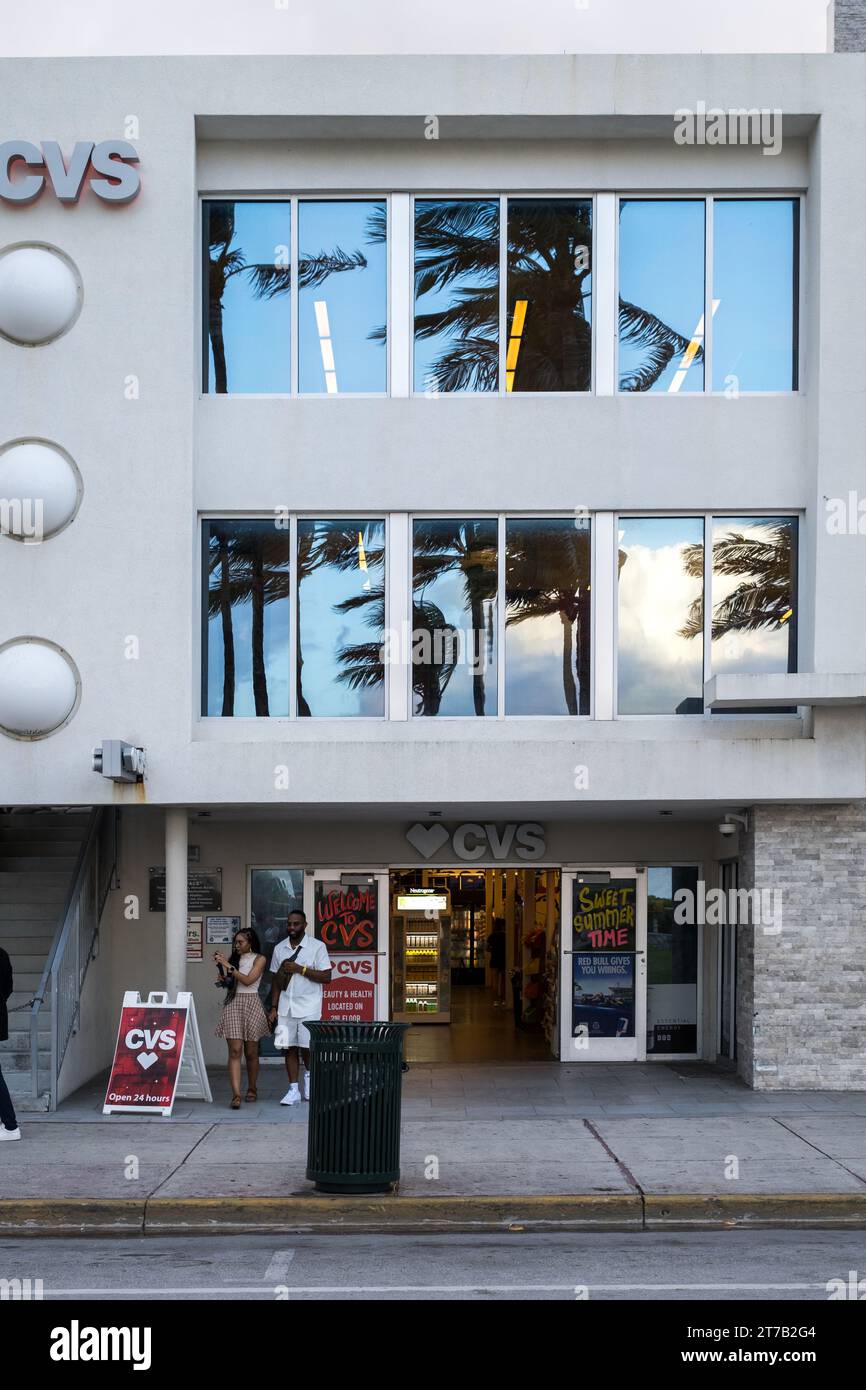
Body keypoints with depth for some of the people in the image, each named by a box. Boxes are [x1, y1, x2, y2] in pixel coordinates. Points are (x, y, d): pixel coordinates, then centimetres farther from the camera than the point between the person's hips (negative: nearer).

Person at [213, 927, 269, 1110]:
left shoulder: (259, 959, 0)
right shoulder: (234, 958, 12)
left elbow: (248, 980, -12)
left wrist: (228, 966, -14)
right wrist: (220, 966, -1)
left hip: (251, 1004, -2)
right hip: (233, 1004, 2)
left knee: (251, 1052, 7)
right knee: (235, 1050, -10)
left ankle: (252, 1089, 25)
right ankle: (236, 1095, -17)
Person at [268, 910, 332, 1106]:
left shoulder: (317, 946, -3)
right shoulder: (279, 948, 11)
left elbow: (326, 977, -8)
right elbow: (276, 980, 15)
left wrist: (300, 969, -16)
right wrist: (273, 1007, 8)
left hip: (308, 1006, -4)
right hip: (286, 1006, 4)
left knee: (307, 1046, -5)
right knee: (290, 1047, 2)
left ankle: (308, 1075, 25)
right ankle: (293, 1090, 8)